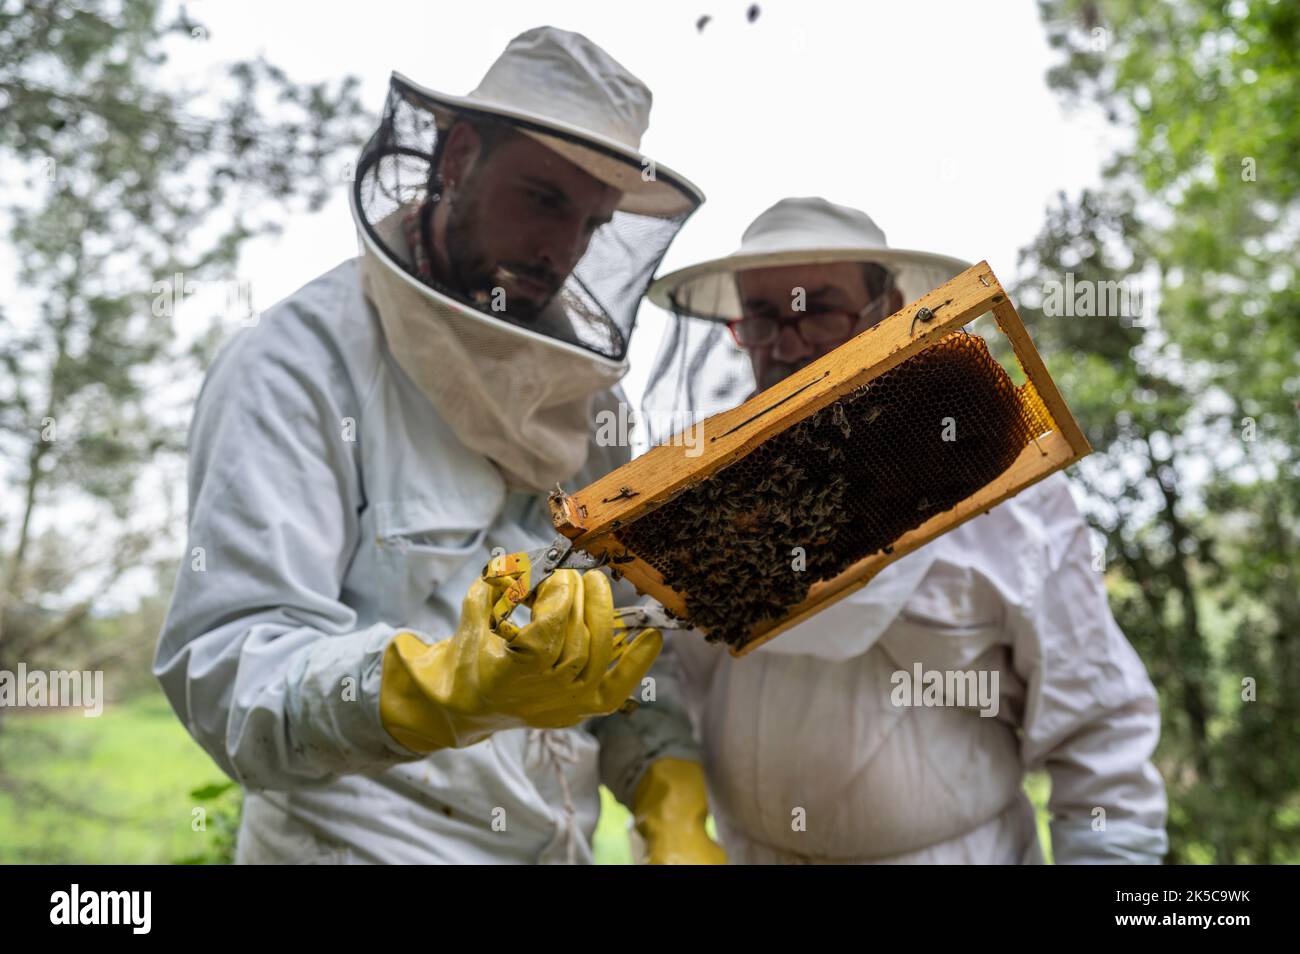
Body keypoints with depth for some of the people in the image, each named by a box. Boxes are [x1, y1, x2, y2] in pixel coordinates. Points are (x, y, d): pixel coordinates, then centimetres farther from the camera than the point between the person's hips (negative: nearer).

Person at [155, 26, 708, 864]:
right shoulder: (301, 364, -15)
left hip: (561, 843, 7)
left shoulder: (581, 390, 4)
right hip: (364, 839, -6)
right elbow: (230, 675, -25)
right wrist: (448, 688, -40)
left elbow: (640, 638, 8)